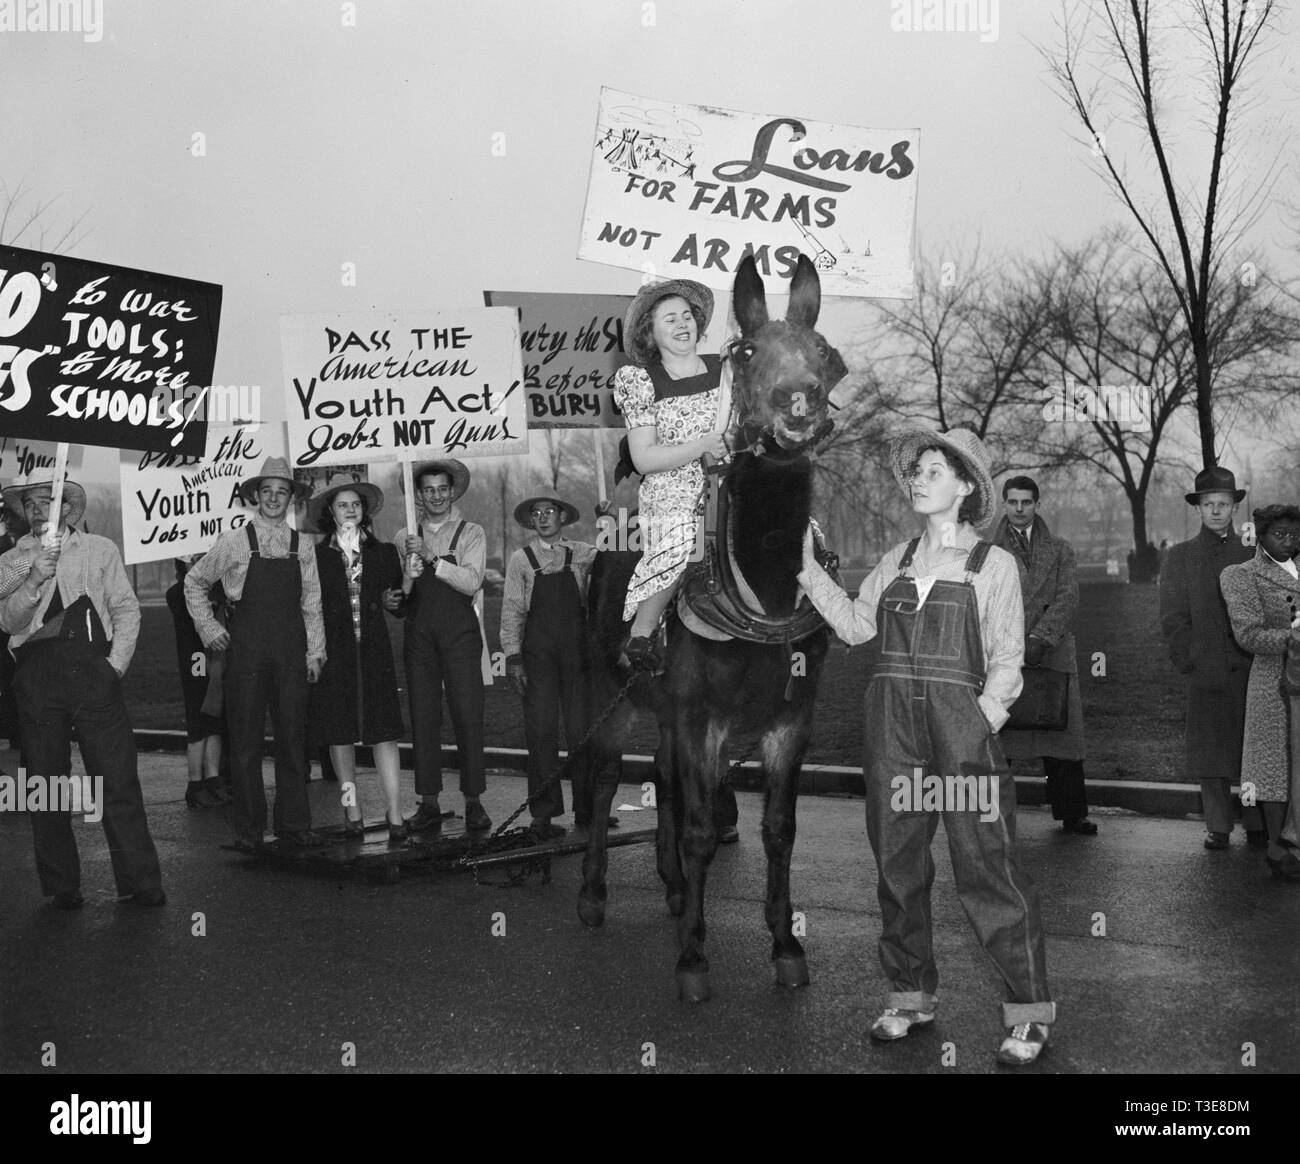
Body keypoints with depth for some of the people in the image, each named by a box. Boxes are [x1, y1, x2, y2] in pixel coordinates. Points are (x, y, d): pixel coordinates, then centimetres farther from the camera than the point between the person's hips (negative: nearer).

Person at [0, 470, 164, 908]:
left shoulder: (100, 550, 12)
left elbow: (127, 608, 7)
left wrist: (117, 662, -4)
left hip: (94, 670, -1)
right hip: (37, 675, 1)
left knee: (118, 780, -5)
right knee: (46, 783, 4)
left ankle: (139, 882, 0)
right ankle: (62, 886, 13)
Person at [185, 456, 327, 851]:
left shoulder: (302, 546, 8)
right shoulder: (234, 542, 1)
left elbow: (312, 602, 11)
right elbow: (194, 582, 11)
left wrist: (315, 651, 6)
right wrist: (209, 628, 4)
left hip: (291, 651, 2)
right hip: (246, 650, -2)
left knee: (293, 737, 3)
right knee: (246, 740, 0)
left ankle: (294, 823, 11)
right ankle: (249, 829, 7)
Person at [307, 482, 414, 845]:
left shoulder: (383, 553, 12)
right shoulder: (316, 555, 6)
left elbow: (402, 607, 16)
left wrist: (393, 601, -5)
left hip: (373, 652, 0)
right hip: (332, 651, 0)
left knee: (384, 732, -6)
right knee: (338, 732, 2)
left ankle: (395, 817, -7)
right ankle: (352, 811, 13)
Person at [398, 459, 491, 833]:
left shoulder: (471, 534, 7)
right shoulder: (405, 538, 14)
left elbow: (472, 582, -8)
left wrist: (432, 558, -15)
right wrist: (409, 572, -14)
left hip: (458, 630, -2)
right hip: (418, 631, 2)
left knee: (467, 714, -5)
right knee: (422, 715, 1)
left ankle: (473, 802, 0)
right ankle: (429, 802, 6)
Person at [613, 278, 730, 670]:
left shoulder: (724, 369, 13)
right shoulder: (642, 381, 3)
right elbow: (644, 460, -5)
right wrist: (702, 446, -12)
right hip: (671, 494, -4)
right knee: (680, 545, -32)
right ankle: (642, 632, -16)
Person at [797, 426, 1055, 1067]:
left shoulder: (993, 564, 4)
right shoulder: (898, 560, 16)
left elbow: (1006, 659, 0)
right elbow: (856, 623, 6)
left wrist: (983, 719, -14)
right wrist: (808, 568, 1)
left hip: (963, 728, -4)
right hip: (891, 726, 5)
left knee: (987, 867, -6)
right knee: (896, 863, 9)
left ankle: (1028, 1011, 2)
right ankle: (910, 995, 22)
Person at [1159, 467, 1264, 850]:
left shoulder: (1253, 553, 10)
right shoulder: (1180, 556, 8)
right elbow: (1172, 617, 5)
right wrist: (1191, 664, -4)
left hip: (1250, 670, 0)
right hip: (1205, 672, 0)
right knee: (1210, 748, 1)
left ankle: (1257, 825, 11)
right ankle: (1217, 826, 9)